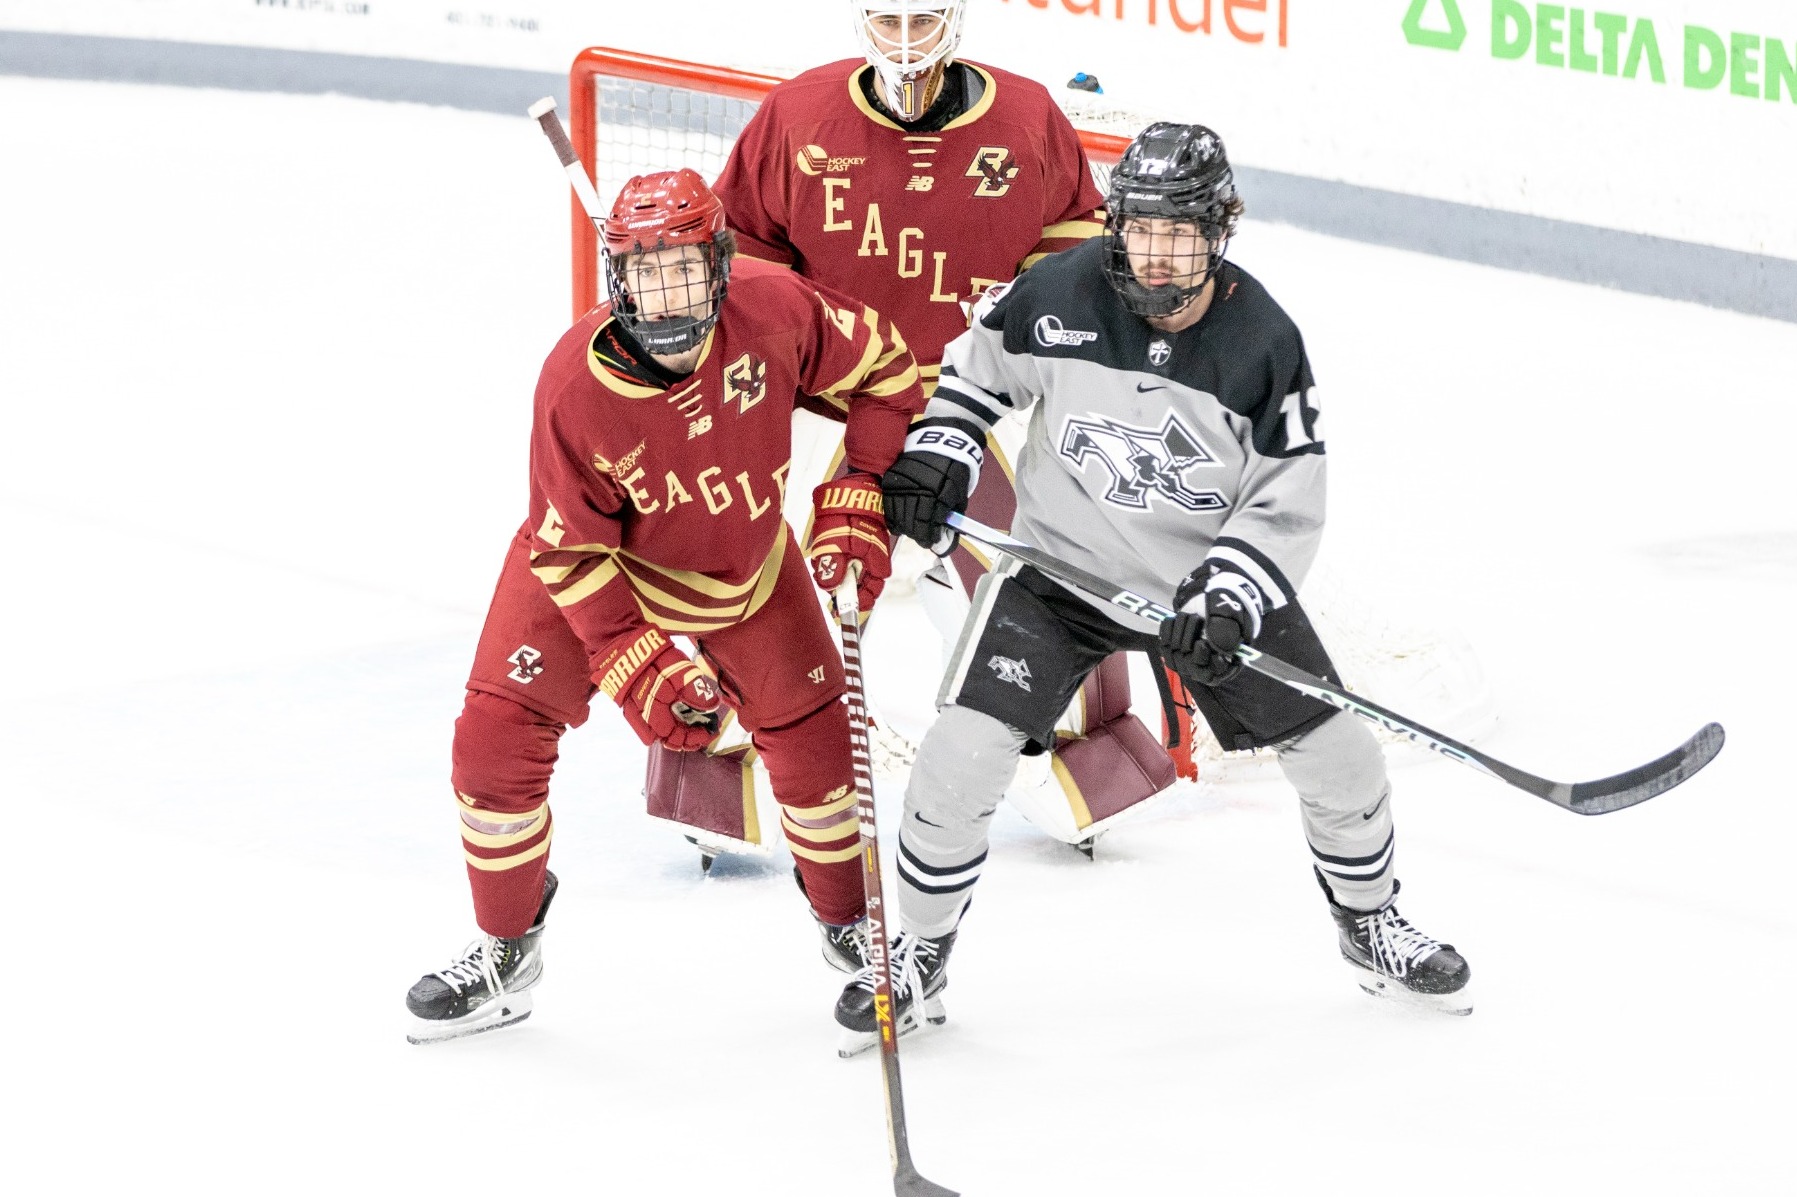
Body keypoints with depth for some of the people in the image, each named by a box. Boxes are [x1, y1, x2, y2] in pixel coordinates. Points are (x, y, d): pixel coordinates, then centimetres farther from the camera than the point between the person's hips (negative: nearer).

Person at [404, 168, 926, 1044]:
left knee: (811, 740, 5)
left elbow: (882, 369, -9)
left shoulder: (773, 314, -29)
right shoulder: (575, 382, -33)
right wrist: (635, 664, -28)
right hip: (592, 560, -2)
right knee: (496, 737, -9)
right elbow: (571, 550, -23)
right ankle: (506, 946, 12)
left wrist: (858, 501, -13)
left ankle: (849, 923, 32)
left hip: (746, 562, 2)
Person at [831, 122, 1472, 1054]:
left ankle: (1371, 929, 31)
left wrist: (1226, 599, -26)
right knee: (962, 751, -14)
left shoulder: (1263, 344, -17)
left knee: (1336, 757, 2)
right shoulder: (1059, 297, -17)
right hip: (1061, 566, -1)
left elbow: (1288, 505, -14)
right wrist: (937, 453, -8)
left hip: (1214, 580, 1)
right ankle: (918, 957, 7)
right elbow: (979, 359, 4)